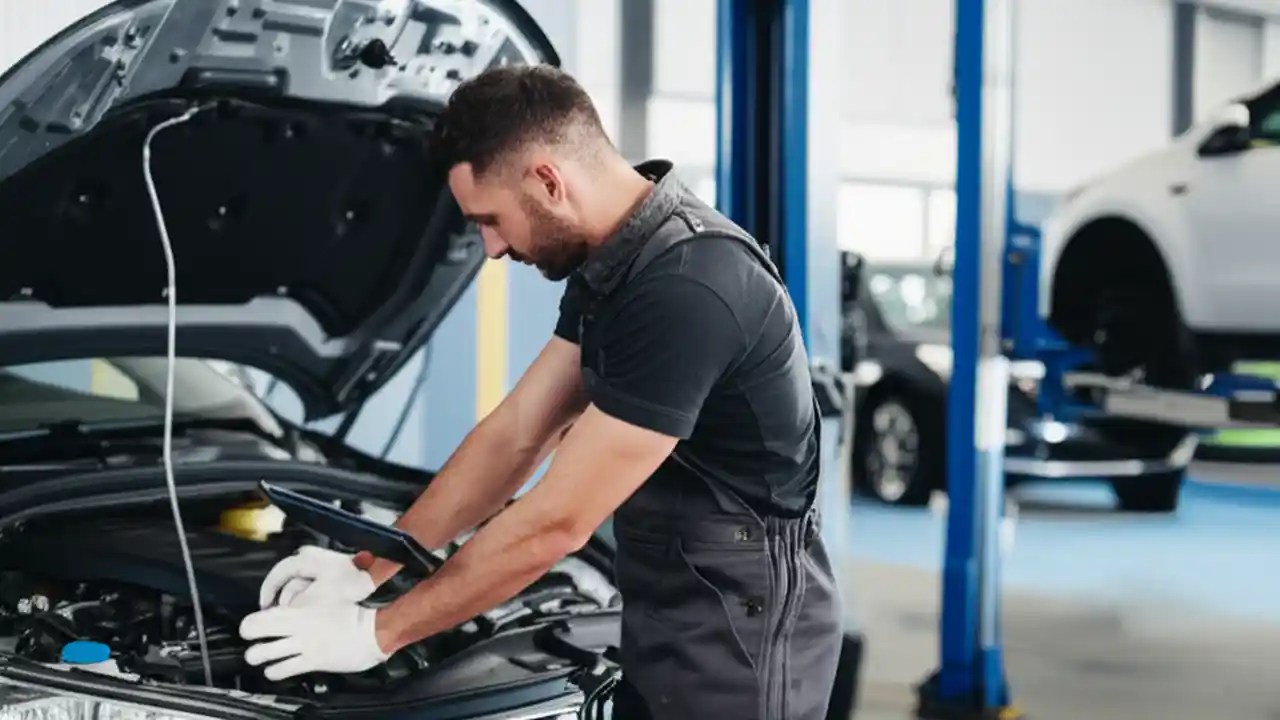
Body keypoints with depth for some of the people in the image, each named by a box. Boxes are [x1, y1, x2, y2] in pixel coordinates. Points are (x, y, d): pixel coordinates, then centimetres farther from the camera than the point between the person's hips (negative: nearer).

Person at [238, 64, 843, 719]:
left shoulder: (686, 291, -27)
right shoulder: (609, 264, 4)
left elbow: (555, 523, -24)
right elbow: (515, 436, 11)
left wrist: (378, 632, -16)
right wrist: (366, 568, 9)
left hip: (737, 634, -9)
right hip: (671, 620, 9)